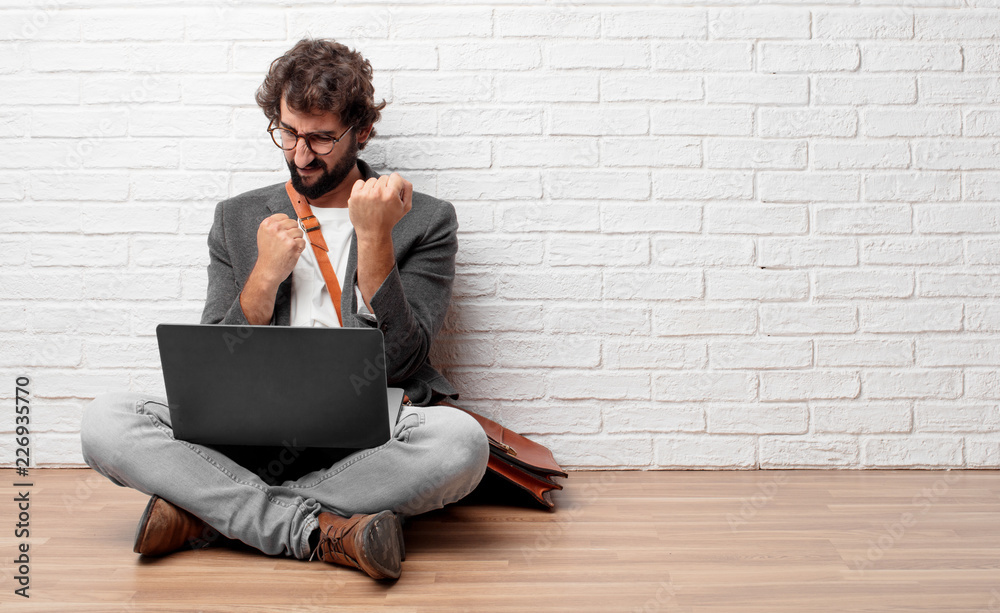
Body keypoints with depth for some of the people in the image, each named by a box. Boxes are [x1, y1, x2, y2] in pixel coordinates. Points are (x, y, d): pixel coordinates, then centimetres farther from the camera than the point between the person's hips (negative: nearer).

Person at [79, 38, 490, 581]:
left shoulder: (425, 221, 5)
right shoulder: (239, 219, 14)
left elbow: (400, 363, -6)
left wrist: (373, 237, -13)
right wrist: (265, 276, -6)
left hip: (366, 443, -1)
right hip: (253, 440, 2)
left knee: (460, 439, -35)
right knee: (105, 422, -20)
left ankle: (207, 511, -22)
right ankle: (323, 530, -27)